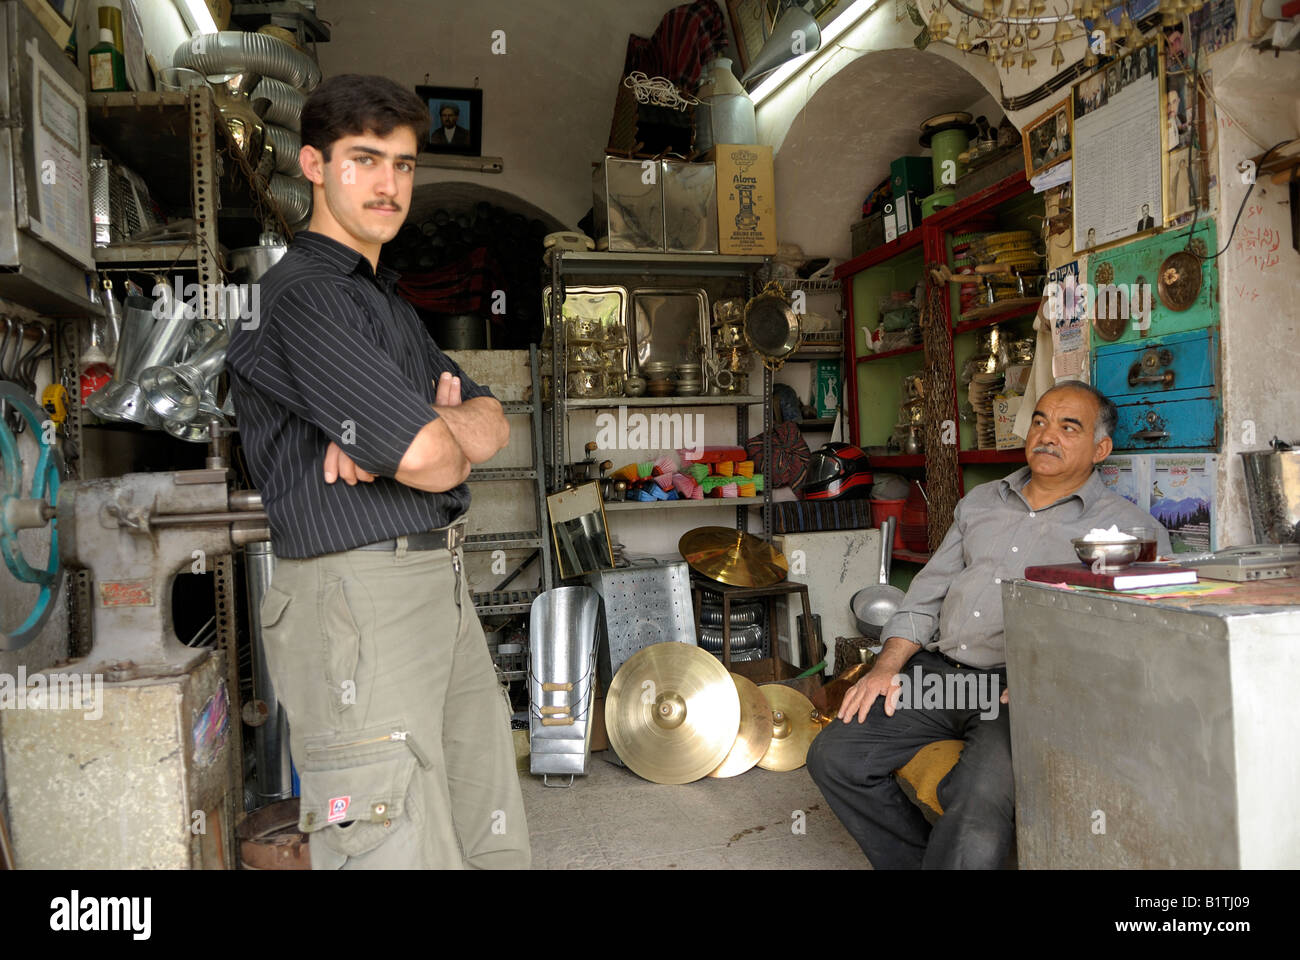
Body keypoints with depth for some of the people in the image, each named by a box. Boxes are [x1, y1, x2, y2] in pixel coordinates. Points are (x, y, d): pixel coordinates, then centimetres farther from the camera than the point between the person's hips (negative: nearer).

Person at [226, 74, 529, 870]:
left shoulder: (388, 302, 21)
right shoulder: (300, 295, -9)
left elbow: (492, 424, 11)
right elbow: (431, 460, -19)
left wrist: (402, 436, -10)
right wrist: (425, 436, 6)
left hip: (443, 587, 9)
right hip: (359, 596, -9)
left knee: (496, 842, 15)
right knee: (402, 852, -5)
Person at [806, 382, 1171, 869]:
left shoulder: (1130, 528, 5)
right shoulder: (981, 502, 21)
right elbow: (926, 594, 20)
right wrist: (886, 666, 5)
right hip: (938, 673, 5)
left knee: (977, 806, -32)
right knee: (833, 756, -11)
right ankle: (915, 861, 8)